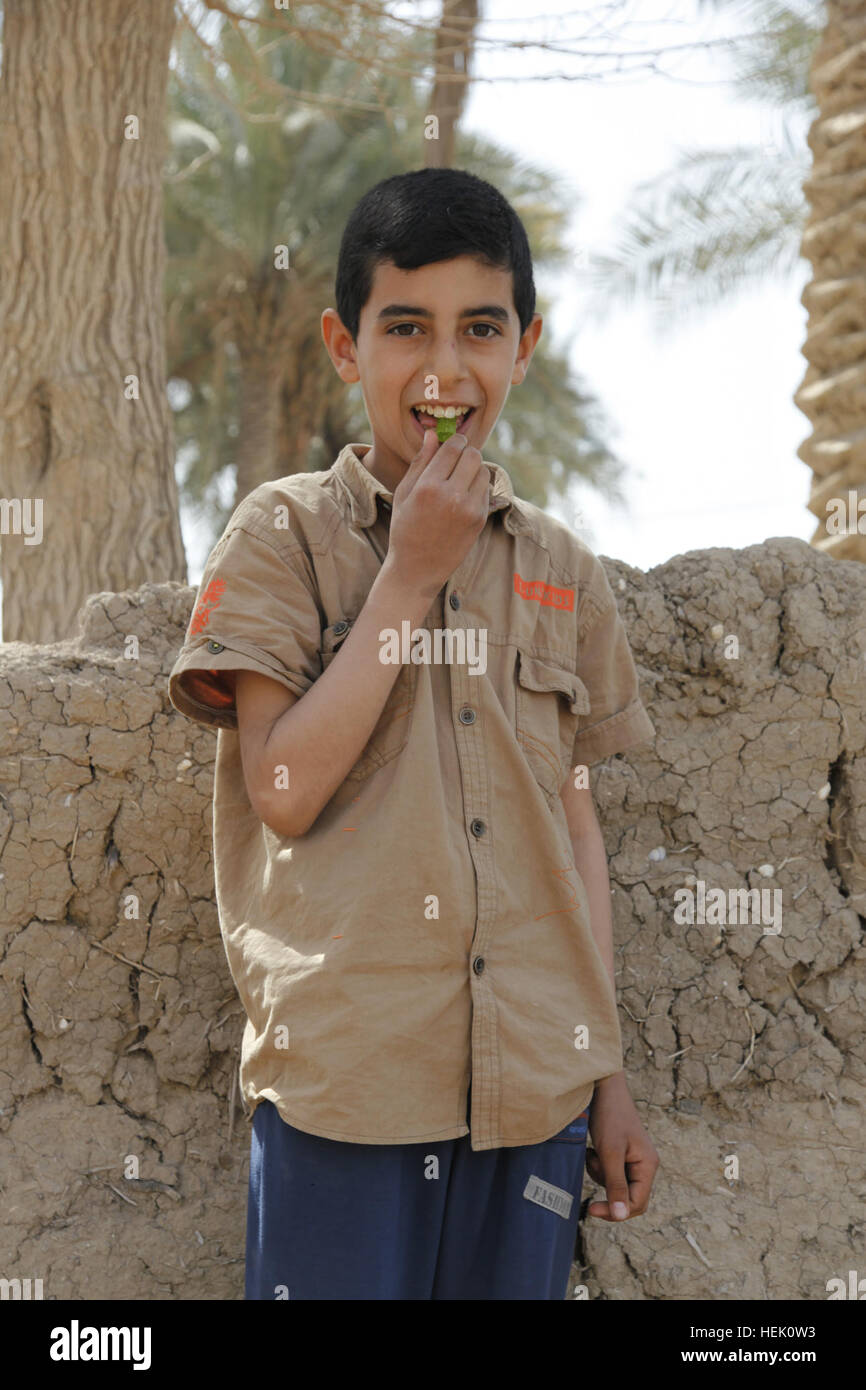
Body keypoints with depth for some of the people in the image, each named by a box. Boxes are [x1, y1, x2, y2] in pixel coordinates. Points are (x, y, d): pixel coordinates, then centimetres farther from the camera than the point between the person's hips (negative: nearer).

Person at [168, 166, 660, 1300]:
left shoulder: (560, 569, 11)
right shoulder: (286, 534, -1)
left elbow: (574, 817, 14)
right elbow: (285, 792, -11)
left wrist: (609, 1077, 11)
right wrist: (411, 574, -10)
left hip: (535, 1091, 4)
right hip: (345, 1083, -3)